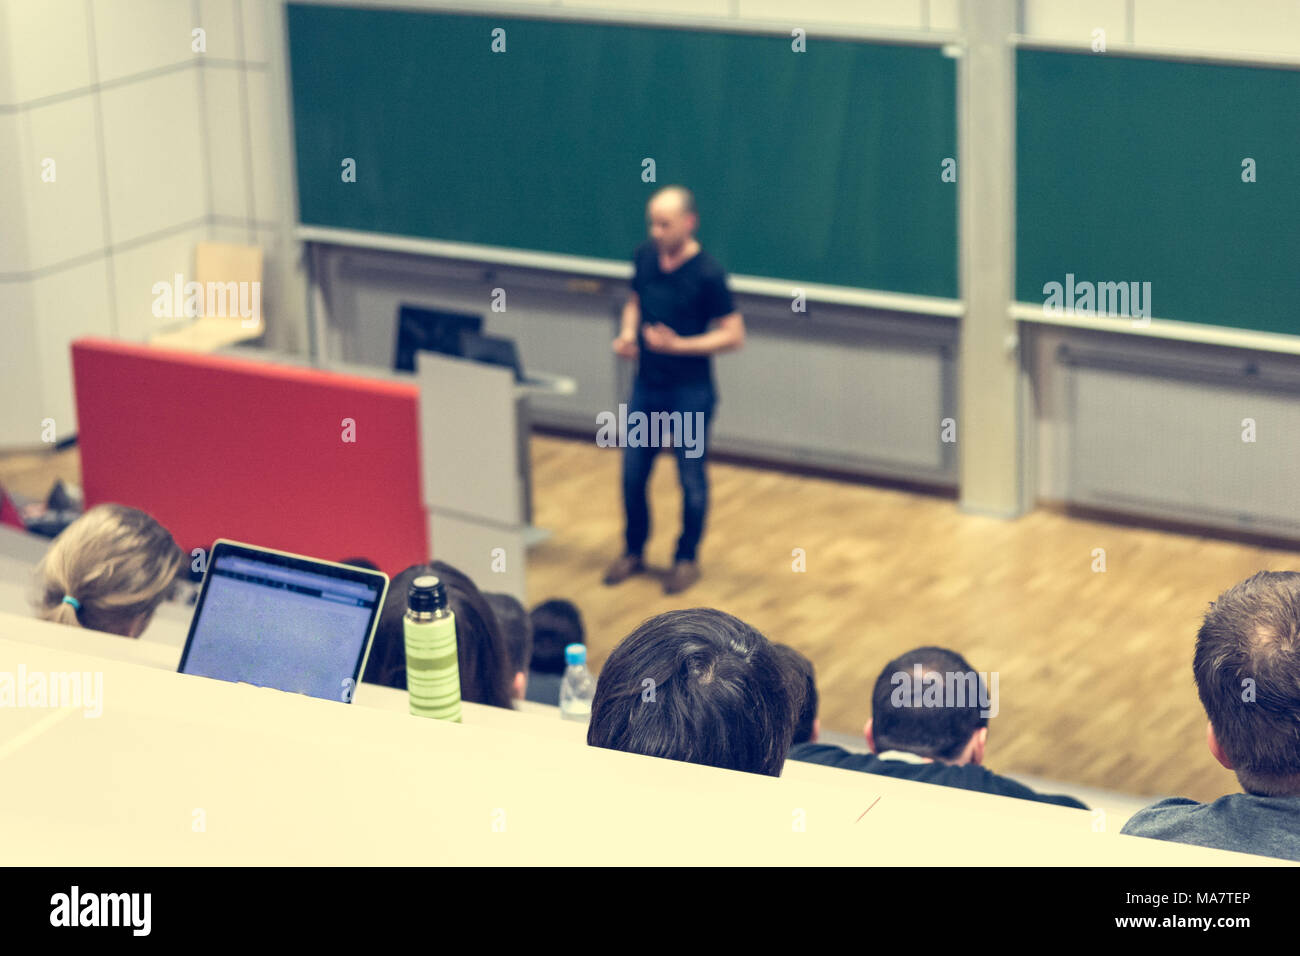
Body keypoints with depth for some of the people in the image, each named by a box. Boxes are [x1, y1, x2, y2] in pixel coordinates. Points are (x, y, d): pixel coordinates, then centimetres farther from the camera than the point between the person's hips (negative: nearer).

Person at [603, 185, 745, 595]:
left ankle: (687, 559, 23)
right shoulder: (645, 256, -1)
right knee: (633, 474, 11)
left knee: (691, 479, 6)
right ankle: (633, 552, 30)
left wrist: (679, 344, -23)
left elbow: (734, 335, -15)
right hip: (647, 386, 5)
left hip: (689, 392, -5)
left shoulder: (707, 274, -18)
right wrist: (628, 334, -3)